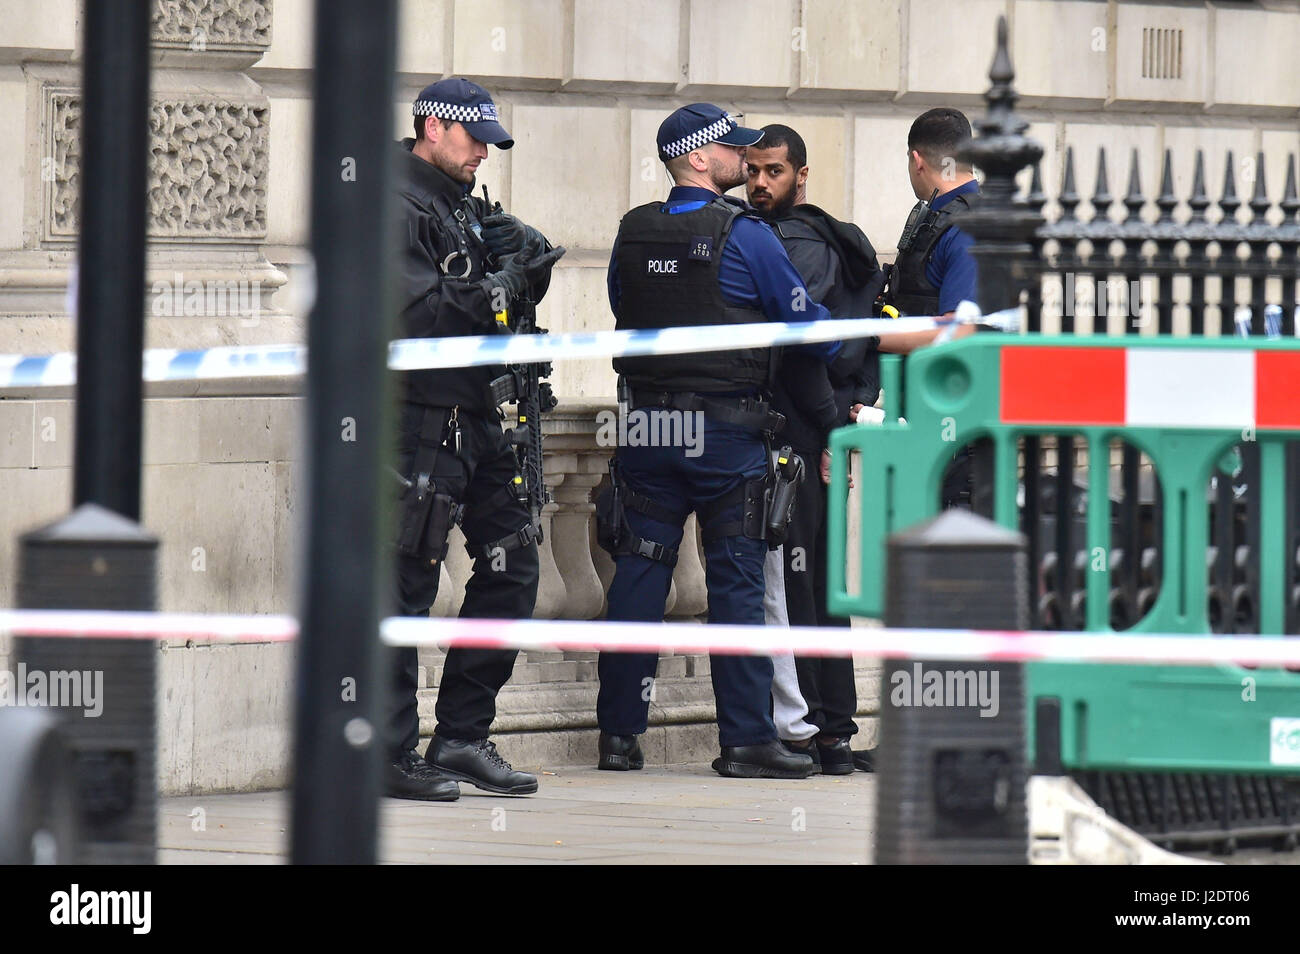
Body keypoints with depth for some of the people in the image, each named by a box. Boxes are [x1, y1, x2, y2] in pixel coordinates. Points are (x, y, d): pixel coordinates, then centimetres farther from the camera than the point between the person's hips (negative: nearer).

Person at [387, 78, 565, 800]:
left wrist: (526, 268, 3)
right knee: (407, 582, -6)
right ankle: (391, 755, -2)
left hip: (477, 417, 9)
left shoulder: (464, 205, 18)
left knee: (513, 563, 8)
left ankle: (464, 735, 15)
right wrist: (501, 285, -17)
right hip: (421, 421, -9)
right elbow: (420, 313, -21)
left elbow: (490, 315, 22)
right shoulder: (398, 206, -10)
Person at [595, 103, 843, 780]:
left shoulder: (633, 235, 6)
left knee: (638, 573, 6)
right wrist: (856, 351, 15)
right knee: (736, 579, -1)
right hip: (727, 431, -5)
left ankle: (619, 735, 7)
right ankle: (746, 738, -2)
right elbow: (804, 321, -4)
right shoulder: (744, 235, -10)